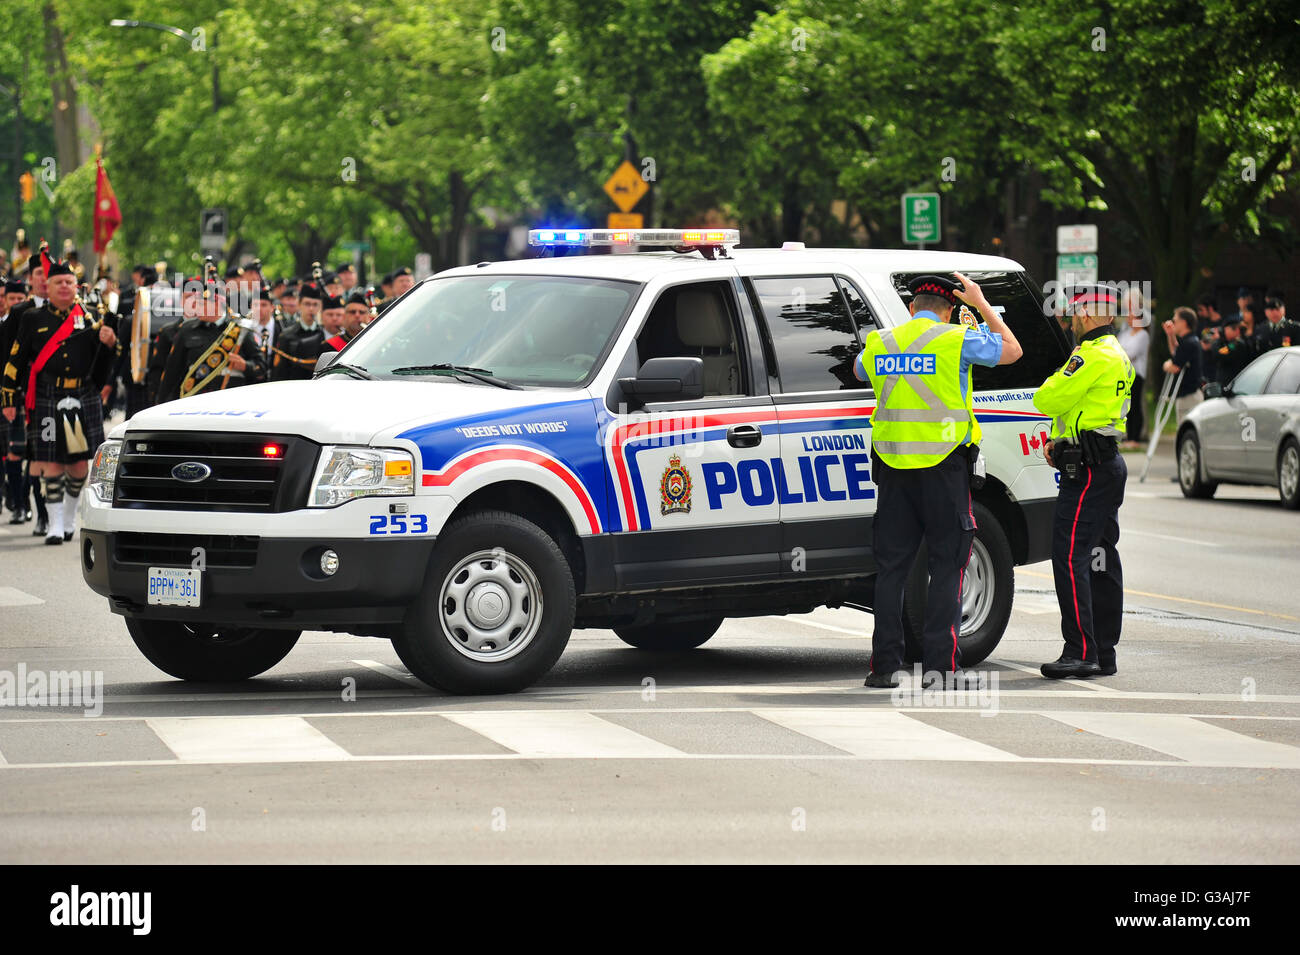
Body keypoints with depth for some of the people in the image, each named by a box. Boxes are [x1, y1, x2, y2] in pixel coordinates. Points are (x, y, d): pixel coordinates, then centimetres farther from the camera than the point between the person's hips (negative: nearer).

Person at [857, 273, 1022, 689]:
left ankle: (885, 665, 6)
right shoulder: (957, 341, -5)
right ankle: (939, 664, -4)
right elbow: (1011, 351, 10)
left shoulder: (880, 344, 7)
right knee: (946, 567, 2)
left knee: (891, 567, 8)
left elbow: (858, 370, 31)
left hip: (894, 468, 4)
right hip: (943, 467, -4)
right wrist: (981, 304, 18)